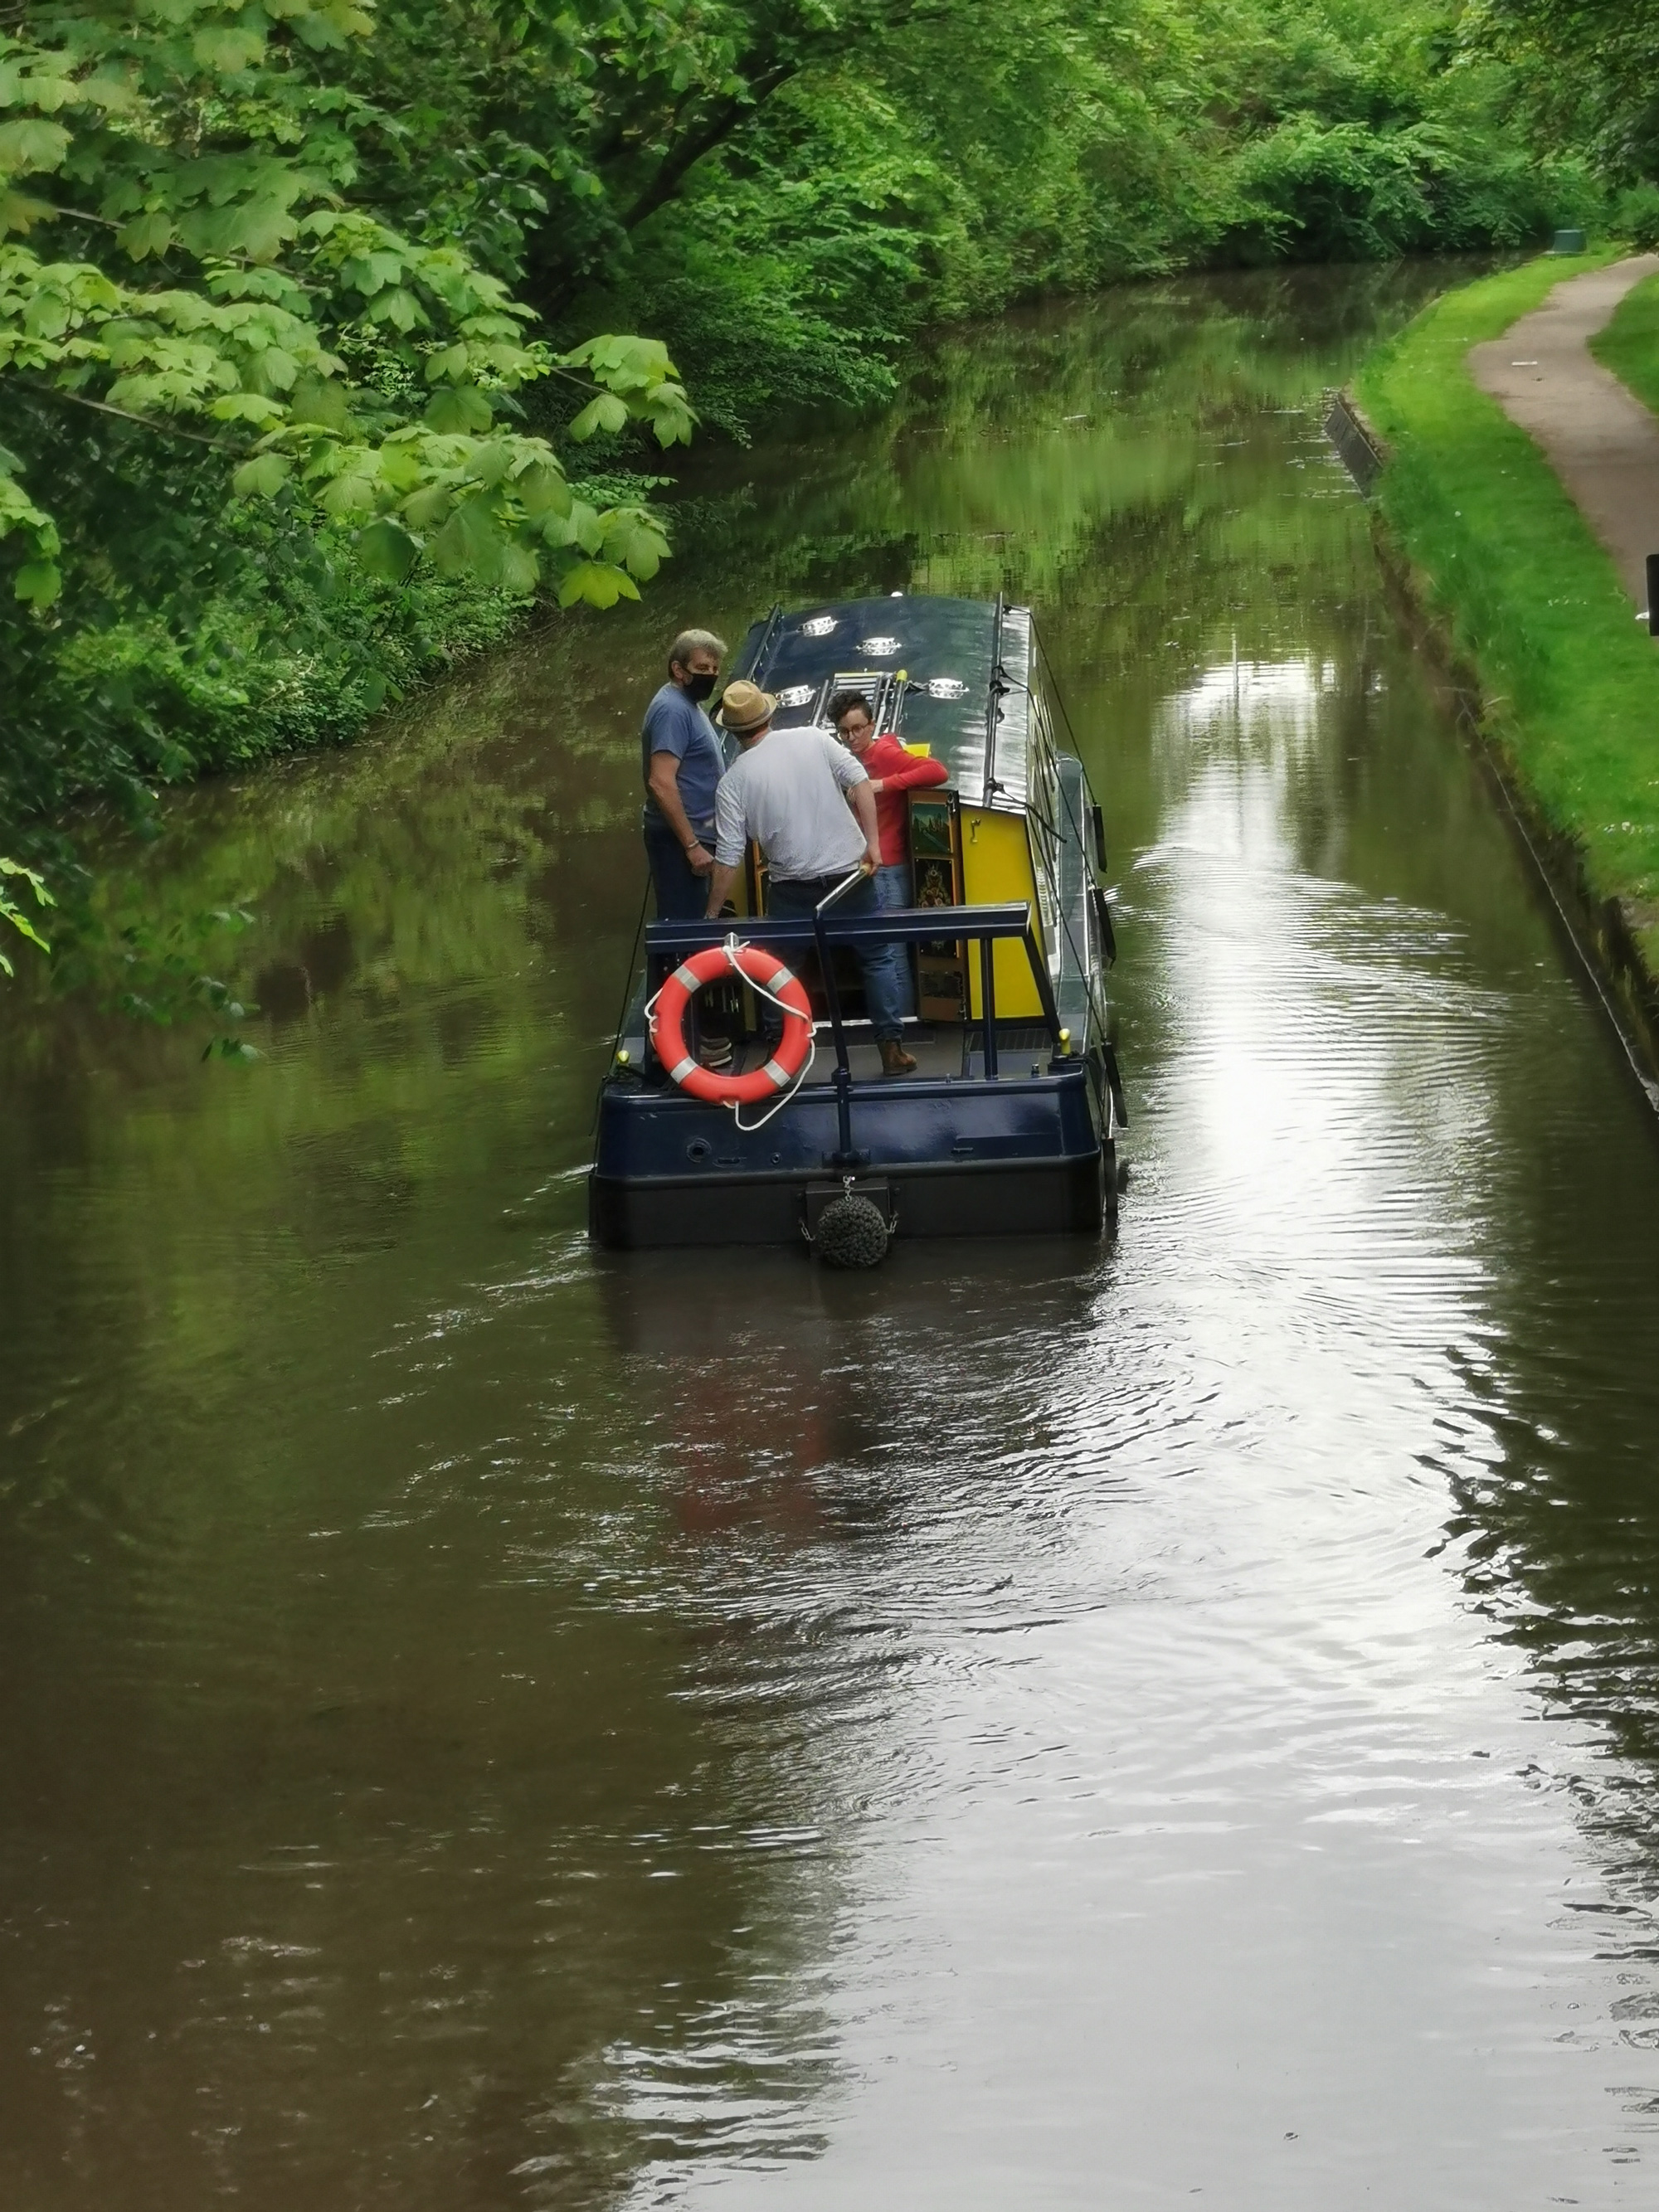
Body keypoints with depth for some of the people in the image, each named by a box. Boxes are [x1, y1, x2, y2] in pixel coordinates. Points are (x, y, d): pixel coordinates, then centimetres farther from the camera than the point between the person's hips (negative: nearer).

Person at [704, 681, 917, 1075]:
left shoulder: (733, 781, -6)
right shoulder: (813, 739, -4)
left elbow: (728, 857, -6)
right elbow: (860, 783, -8)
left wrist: (712, 914, 1)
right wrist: (872, 841, -1)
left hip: (793, 887, -1)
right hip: (849, 871, 1)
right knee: (877, 958, 14)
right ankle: (892, 1048, 13)